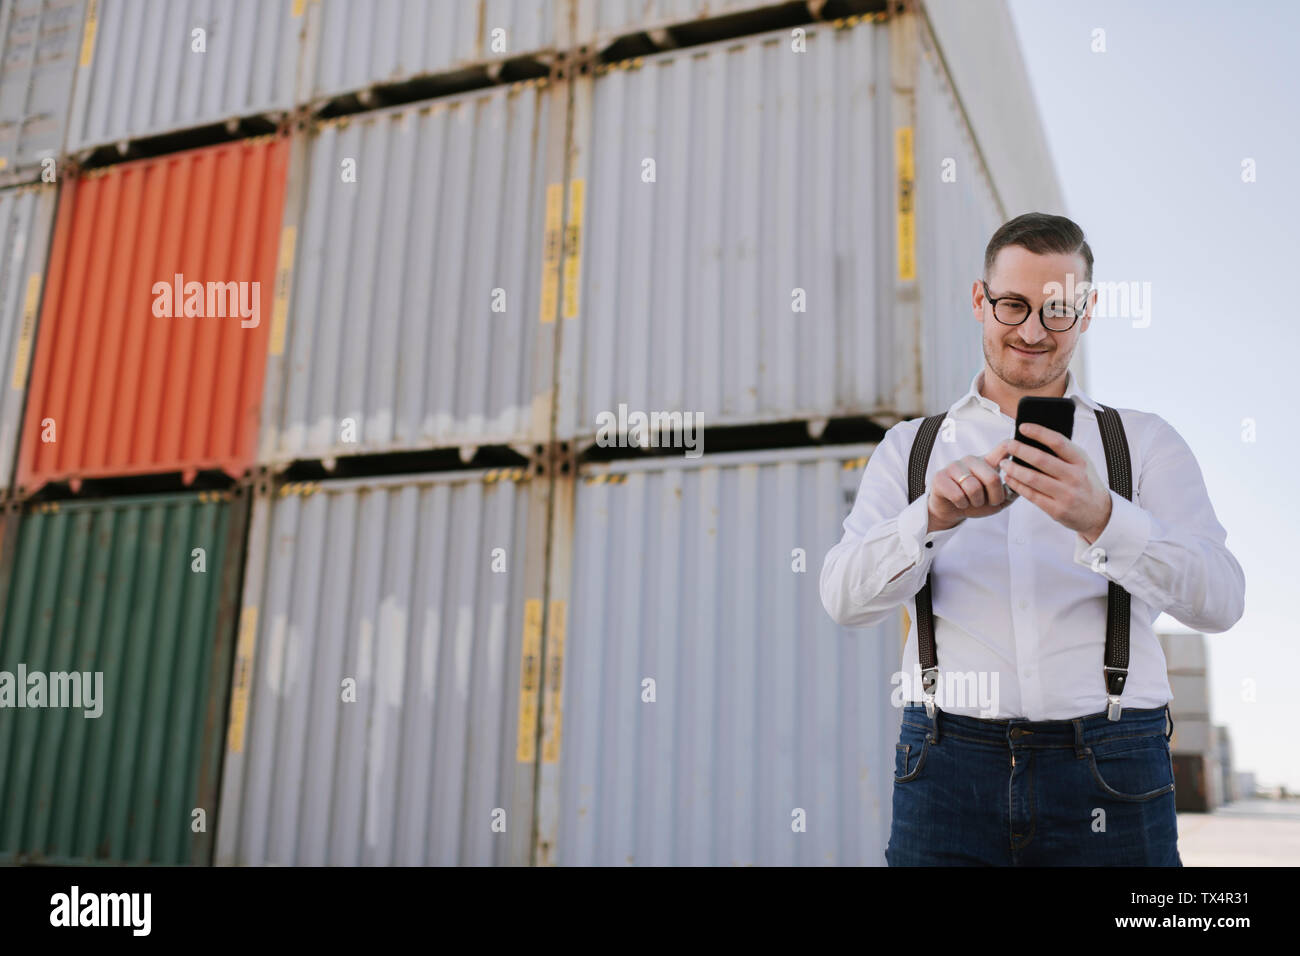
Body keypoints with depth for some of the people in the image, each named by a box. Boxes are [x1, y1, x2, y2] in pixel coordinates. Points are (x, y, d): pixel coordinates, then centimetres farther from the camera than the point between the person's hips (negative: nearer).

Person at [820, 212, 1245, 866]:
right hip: (949, 768, 0)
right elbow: (845, 599, -4)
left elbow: (1219, 601, -7)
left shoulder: (1145, 443, 8)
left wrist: (1100, 518, -25)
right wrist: (934, 518, -23)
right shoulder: (910, 448, 10)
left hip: (1110, 780, 0)